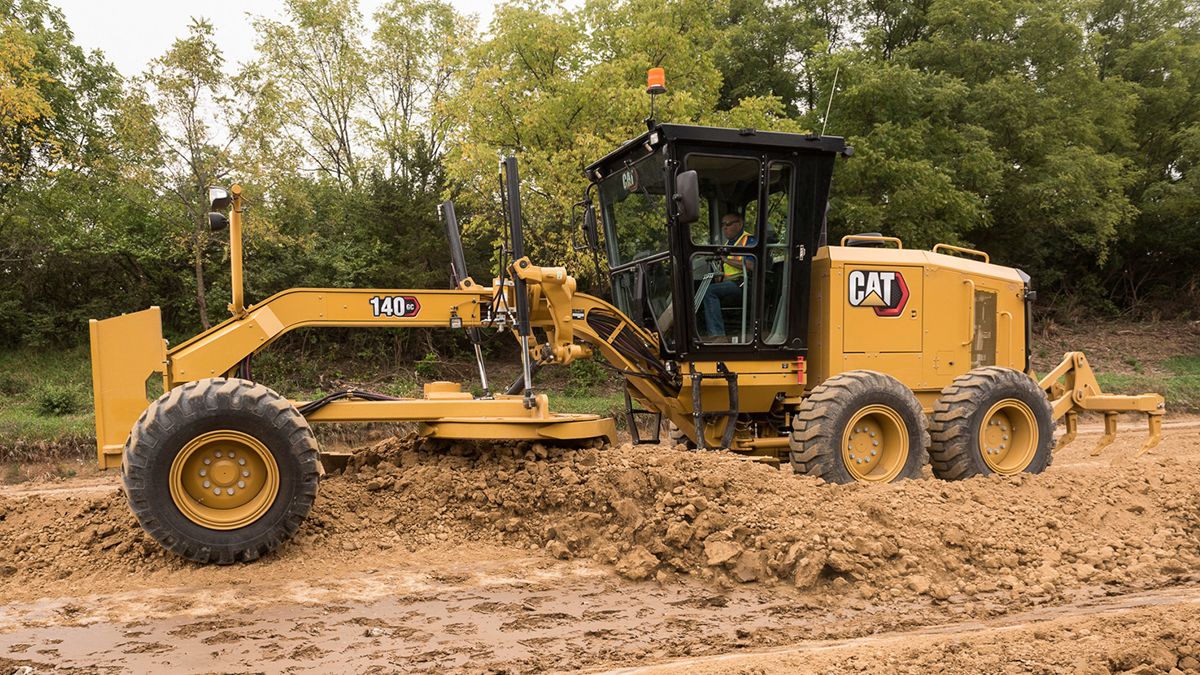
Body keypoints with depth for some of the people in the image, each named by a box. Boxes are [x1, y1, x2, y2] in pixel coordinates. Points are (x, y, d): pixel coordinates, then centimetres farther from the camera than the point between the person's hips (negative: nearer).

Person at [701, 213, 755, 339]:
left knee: (709, 290, -29)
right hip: (726, 284, 9)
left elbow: (752, 266, -15)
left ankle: (716, 334, -36)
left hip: (741, 285, -8)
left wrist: (727, 260, -11)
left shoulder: (749, 240, 1)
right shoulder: (728, 243, 29)